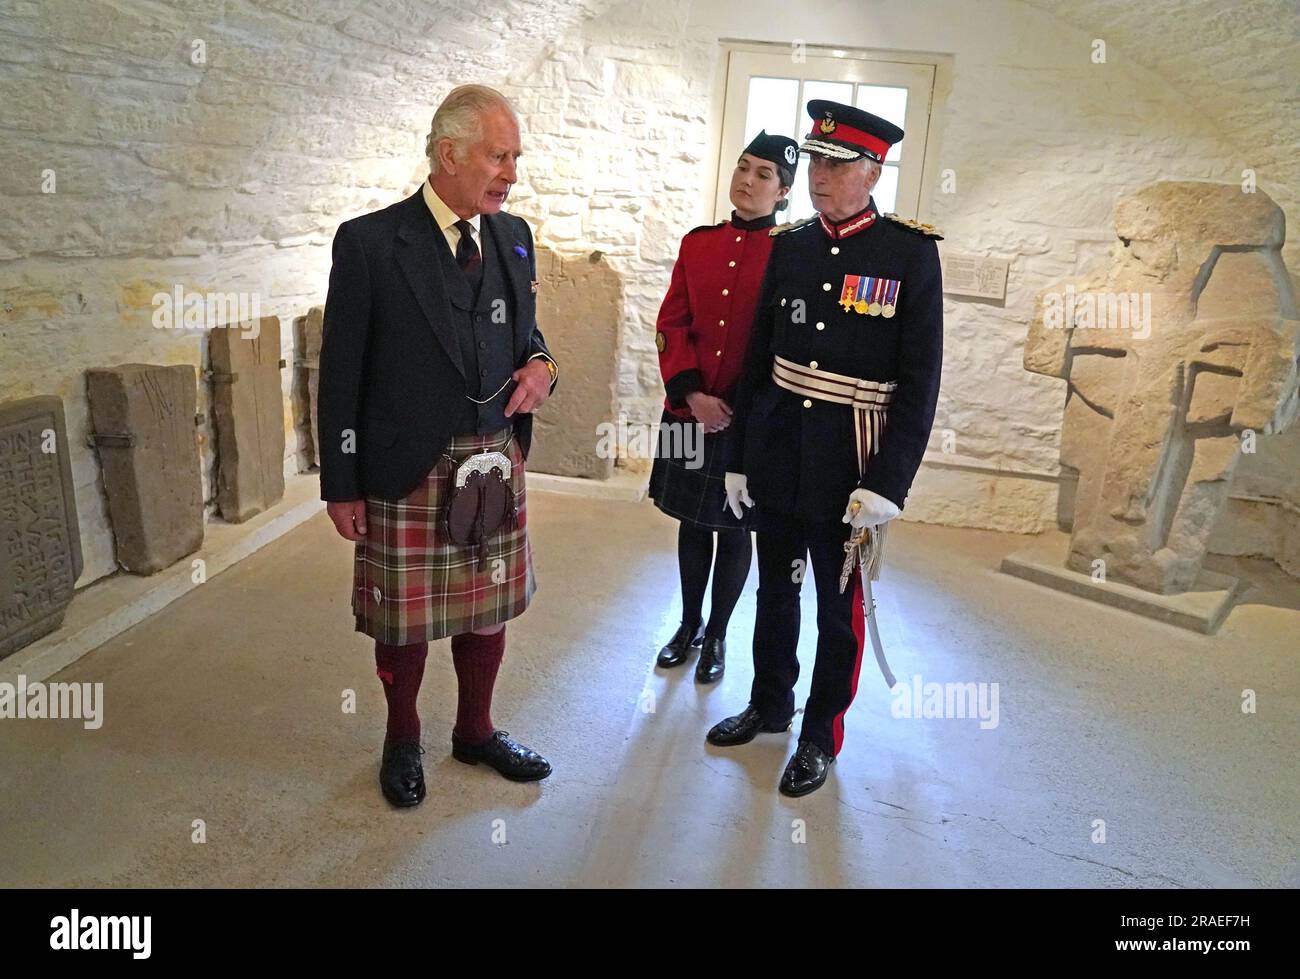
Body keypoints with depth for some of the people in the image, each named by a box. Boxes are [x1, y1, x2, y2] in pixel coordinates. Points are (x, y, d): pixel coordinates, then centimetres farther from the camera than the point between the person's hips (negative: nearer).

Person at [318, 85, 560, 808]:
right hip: (407, 473, -4)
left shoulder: (514, 236, 6)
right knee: (405, 621, 11)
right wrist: (341, 485, -6)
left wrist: (540, 365, -7)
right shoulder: (369, 242, -10)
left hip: (498, 464, 5)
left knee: (489, 611, 17)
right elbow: (341, 373, -7)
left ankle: (477, 731, 40)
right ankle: (403, 742, 37)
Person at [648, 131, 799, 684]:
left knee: (734, 530, 10)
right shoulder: (697, 243, 6)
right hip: (690, 413, 4)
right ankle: (689, 624, 34)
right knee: (692, 523, 15)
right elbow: (671, 325, 2)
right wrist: (692, 394, -10)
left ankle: (716, 636, 28)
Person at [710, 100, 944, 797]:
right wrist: (738, 456, 7)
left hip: (850, 461, -4)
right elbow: (758, 356, 7)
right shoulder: (788, 245, 4)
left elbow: (919, 381, -10)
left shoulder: (911, 252, -8)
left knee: (840, 605, 10)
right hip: (776, 450, 4)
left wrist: (887, 485, -16)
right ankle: (769, 703, 39)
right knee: (775, 589, 18)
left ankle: (821, 733, 29)